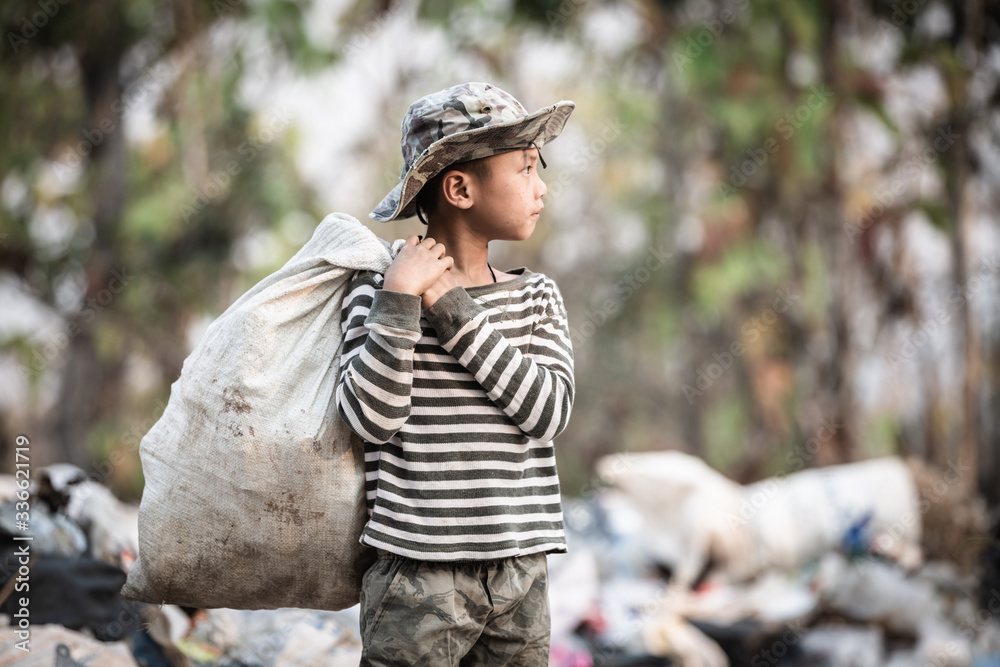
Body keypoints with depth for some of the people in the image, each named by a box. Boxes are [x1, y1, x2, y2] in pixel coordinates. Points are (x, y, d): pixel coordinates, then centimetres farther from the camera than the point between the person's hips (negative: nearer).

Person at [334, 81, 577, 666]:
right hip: (420, 576, -4)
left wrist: (453, 310, -11)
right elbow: (371, 418, -13)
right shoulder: (377, 291, -2)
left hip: (521, 575, 4)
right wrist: (399, 299, -18)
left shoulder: (537, 296, 9)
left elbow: (550, 412, -7)